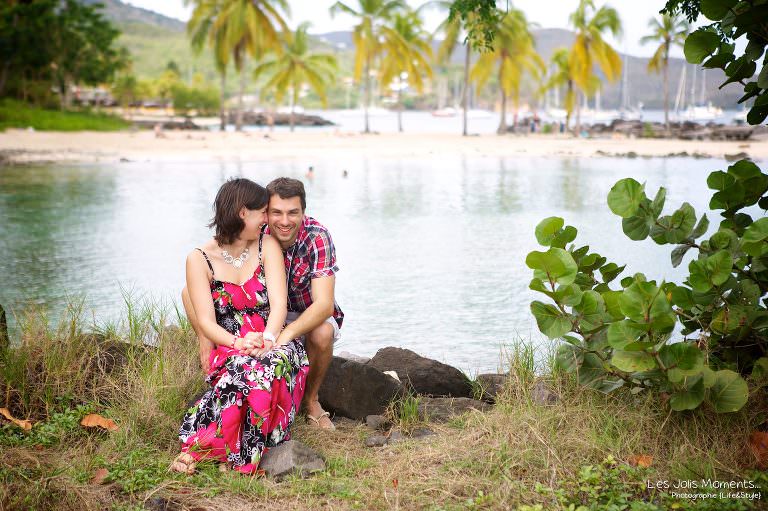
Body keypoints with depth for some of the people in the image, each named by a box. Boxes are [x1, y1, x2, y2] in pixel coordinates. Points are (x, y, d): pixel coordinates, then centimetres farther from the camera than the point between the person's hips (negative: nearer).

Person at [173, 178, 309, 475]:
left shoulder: (267, 246, 6)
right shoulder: (200, 260, 2)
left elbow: (279, 303, -6)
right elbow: (206, 322, -7)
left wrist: (267, 338, -27)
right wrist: (238, 343, -27)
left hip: (274, 342, 1)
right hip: (229, 348, -1)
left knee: (268, 364, -37)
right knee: (242, 369, -39)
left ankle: (203, 446, -31)